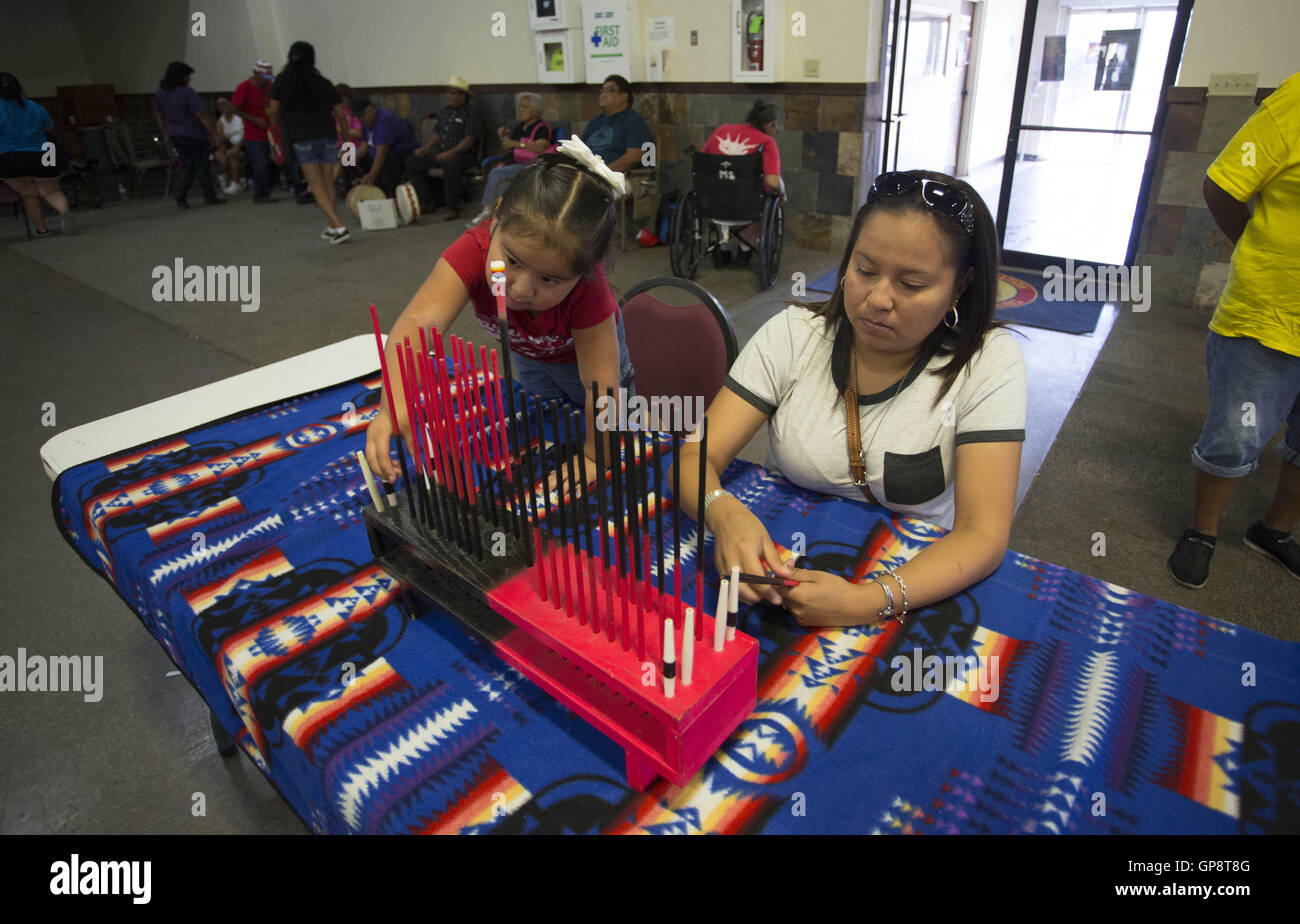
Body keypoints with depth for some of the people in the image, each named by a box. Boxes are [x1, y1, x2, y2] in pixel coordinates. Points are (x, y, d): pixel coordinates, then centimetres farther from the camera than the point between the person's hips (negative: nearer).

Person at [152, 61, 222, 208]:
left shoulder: (160, 93, 6)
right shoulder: (187, 93, -16)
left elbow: (158, 115, 13)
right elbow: (201, 116, -18)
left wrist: (165, 135, 22)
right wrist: (215, 135, -15)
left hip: (175, 134, 6)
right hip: (193, 134, -6)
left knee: (187, 165, 14)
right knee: (202, 166, 4)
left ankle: (180, 195, 0)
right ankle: (210, 198, 9)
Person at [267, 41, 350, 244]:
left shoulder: (282, 81, 7)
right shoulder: (323, 83, 10)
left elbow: (273, 111, 10)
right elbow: (341, 113, 11)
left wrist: (274, 121, 32)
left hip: (302, 138, -2)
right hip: (327, 136, 2)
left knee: (316, 186, 0)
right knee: (327, 182, 13)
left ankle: (338, 226, -14)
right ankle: (332, 227, 15)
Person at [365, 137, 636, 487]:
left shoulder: (587, 290, -45)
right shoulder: (473, 252, -43)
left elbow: (601, 384, -40)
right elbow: (418, 321, -58)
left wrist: (594, 457, -35)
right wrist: (395, 404, -73)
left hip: (580, 352, -2)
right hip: (524, 352, 2)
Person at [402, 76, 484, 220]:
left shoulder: (471, 111, -6)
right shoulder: (445, 110, 18)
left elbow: (470, 139, -16)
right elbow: (437, 133, 22)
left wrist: (450, 152, -27)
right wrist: (424, 149, 5)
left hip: (464, 154, -8)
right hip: (441, 153, 8)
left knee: (450, 163, -41)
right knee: (411, 161, -2)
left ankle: (452, 208, -30)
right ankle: (428, 202, 2)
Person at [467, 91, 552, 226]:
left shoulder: (542, 128, 0)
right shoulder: (519, 127, 24)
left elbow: (541, 147, -20)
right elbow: (506, 150, 29)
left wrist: (516, 144, -27)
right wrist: (504, 138, 7)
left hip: (528, 166, -7)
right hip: (511, 164, 7)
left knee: (496, 173, -26)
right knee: (502, 182, -27)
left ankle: (487, 209, -18)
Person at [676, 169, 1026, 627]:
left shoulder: (989, 362, -11)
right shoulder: (793, 334, -8)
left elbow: (982, 535, -17)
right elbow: (697, 457, -12)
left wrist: (869, 601, -34)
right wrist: (725, 512, -35)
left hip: (913, 576, 0)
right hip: (779, 560, 1)